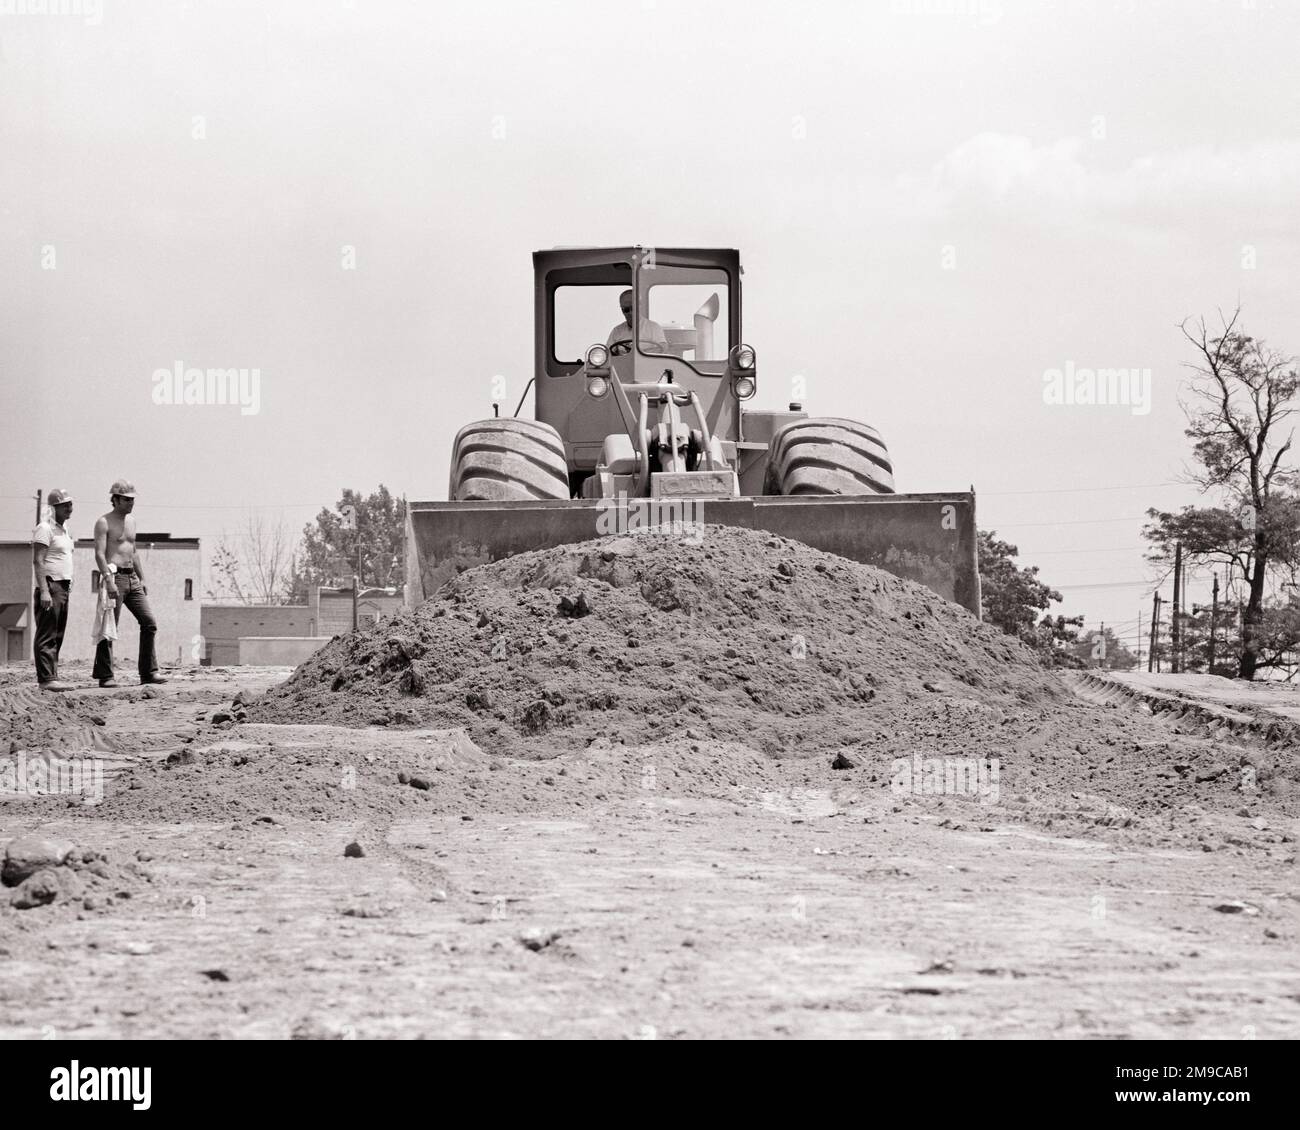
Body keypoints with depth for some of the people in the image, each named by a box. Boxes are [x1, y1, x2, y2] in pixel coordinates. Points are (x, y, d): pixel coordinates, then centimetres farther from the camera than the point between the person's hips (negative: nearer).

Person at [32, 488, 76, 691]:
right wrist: (44, 591, -23)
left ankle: (51, 676, 11)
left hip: (63, 587, 9)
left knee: (57, 636, 9)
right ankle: (46, 678, -12)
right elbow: (38, 562, -16)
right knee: (46, 636, -9)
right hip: (50, 585, -9)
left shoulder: (64, 529, 18)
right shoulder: (45, 529, -10)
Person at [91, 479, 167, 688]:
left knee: (149, 623, 2)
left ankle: (148, 672, 7)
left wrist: (142, 579, 19)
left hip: (132, 579, 7)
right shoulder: (104, 522, -6)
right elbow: (99, 554, -14)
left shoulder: (131, 521, 18)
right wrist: (109, 581, -24)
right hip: (115, 576, -7)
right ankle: (105, 676, -2)